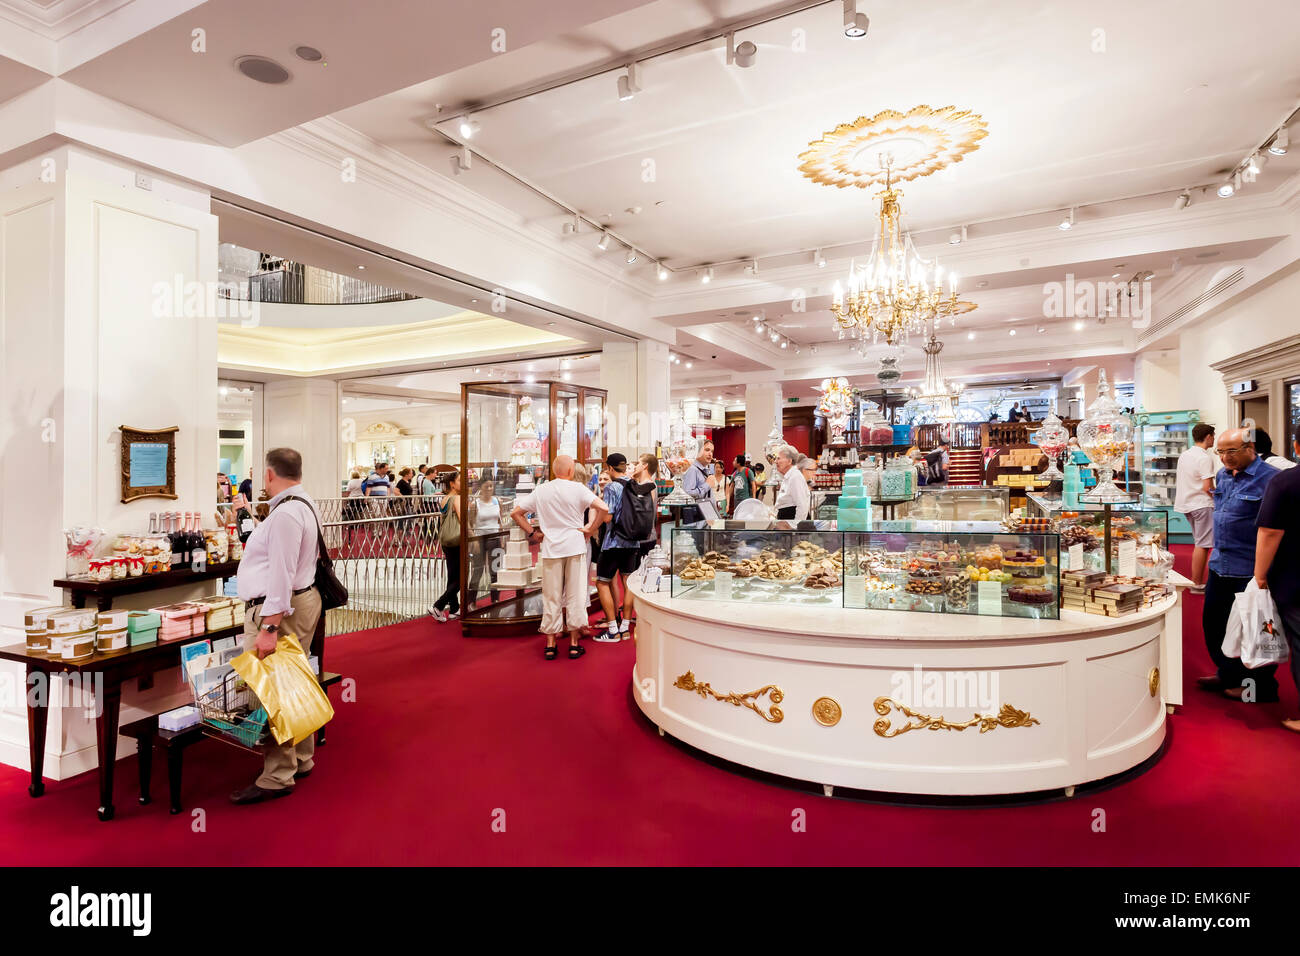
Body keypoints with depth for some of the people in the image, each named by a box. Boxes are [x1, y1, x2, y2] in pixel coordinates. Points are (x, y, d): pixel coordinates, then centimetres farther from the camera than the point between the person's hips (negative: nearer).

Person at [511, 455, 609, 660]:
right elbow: (603, 508, -16)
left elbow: (515, 513, 9)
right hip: (575, 546, -2)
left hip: (551, 548, 3)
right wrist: (590, 529, -5)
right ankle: (574, 643, 11)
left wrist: (532, 532, 10)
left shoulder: (541, 490, 6)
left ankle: (550, 645, 12)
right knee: (576, 595, 6)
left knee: (551, 597, 8)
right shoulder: (578, 488, -5)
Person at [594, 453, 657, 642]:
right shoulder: (646, 489, 4)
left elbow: (607, 517, -17)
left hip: (614, 541, -5)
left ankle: (613, 630, 2)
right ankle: (625, 628, 16)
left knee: (602, 583, 4)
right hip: (633, 543, 6)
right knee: (628, 582, 13)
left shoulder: (612, 487, -12)